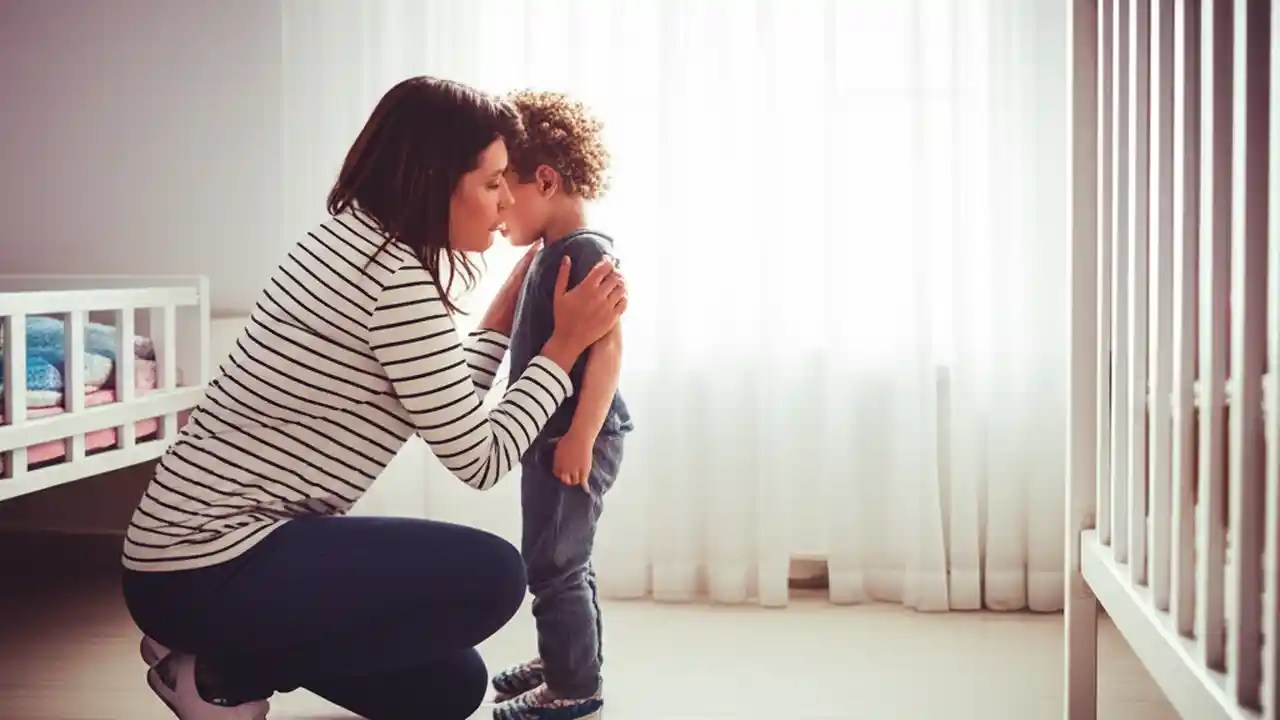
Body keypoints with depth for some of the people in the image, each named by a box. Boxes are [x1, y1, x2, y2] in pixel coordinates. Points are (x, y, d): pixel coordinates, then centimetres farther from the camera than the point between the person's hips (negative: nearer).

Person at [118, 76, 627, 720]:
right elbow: (479, 460, -14)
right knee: (492, 575, -14)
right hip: (211, 569, -10)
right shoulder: (395, 278, -19)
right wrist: (566, 344, -6)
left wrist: (509, 302, 19)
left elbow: (446, 409, 17)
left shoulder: (349, 240, 10)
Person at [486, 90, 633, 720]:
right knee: (559, 562, 19)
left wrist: (581, 436, -26)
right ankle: (562, 660, 33)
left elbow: (608, 347, -24)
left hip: (577, 438, -10)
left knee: (552, 564, -5)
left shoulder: (586, 251, -17)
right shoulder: (550, 253, 13)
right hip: (550, 435, 10)